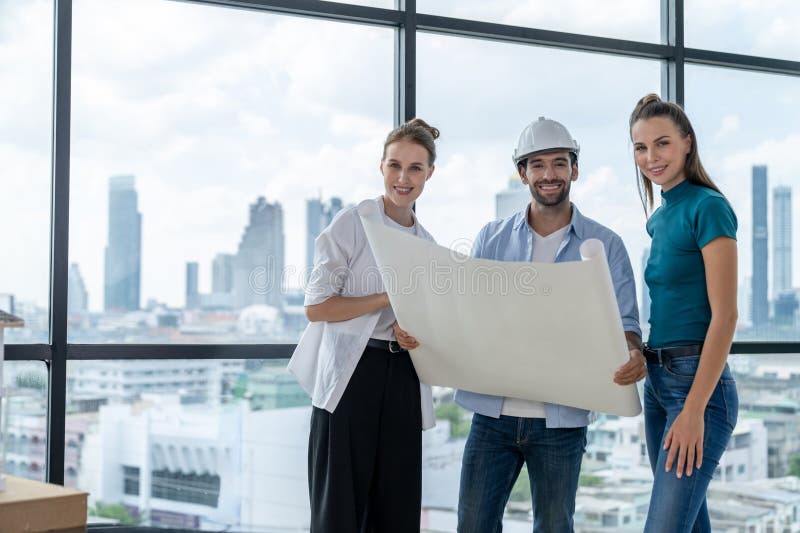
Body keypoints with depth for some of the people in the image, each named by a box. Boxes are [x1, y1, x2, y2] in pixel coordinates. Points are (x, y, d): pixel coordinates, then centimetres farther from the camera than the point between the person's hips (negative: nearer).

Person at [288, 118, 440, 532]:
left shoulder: (426, 242, 14)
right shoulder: (353, 223, -4)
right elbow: (316, 307, -10)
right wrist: (390, 298, -16)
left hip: (401, 380, 6)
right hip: (351, 374, -6)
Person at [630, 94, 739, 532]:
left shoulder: (708, 207, -10)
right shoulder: (659, 218, 15)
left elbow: (724, 316, -16)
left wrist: (694, 409, -20)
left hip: (699, 381, -9)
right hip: (657, 380, 9)